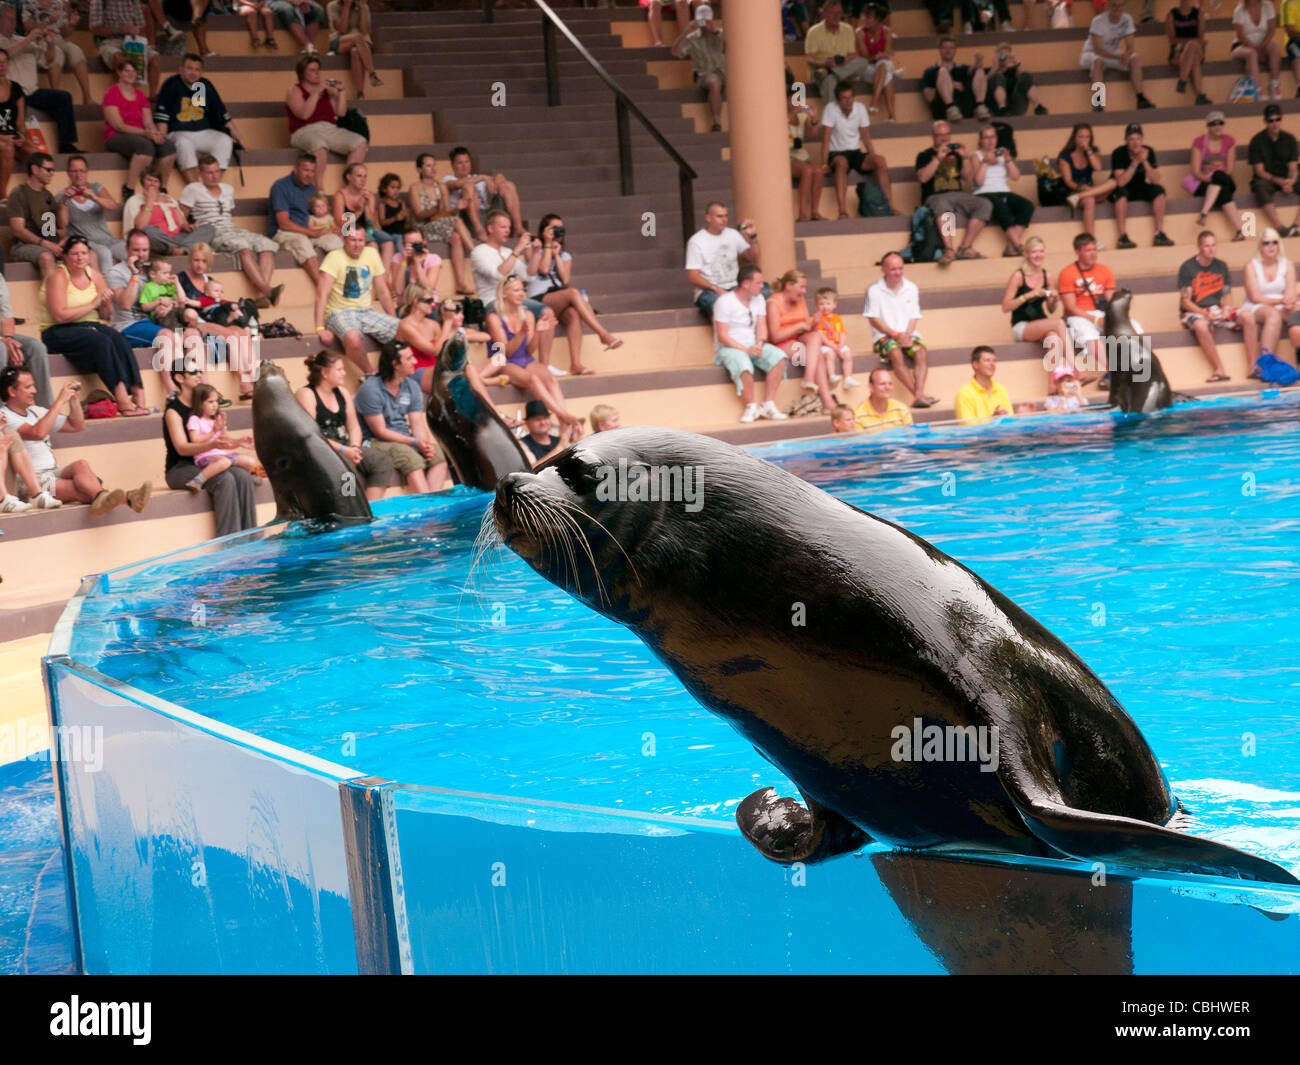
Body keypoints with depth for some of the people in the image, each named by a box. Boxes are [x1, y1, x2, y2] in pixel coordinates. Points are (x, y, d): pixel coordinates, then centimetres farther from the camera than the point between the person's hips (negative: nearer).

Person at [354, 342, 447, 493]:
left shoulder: (412, 386, 9)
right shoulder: (370, 389, -13)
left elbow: (418, 424, 4)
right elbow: (380, 432, -14)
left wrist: (425, 444, -19)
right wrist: (415, 442, -20)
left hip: (405, 438, 7)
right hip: (377, 442, -7)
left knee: (438, 455, -21)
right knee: (412, 459, -34)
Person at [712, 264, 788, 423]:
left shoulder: (759, 299, 11)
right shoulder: (725, 301, -12)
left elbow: (761, 325, 6)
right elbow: (722, 336, -15)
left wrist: (760, 344, -16)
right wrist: (746, 349, -25)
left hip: (752, 345, 6)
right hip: (728, 347, -6)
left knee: (779, 356, -21)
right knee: (743, 364, -39)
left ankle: (768, 404, -21)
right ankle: (751, 407, -22)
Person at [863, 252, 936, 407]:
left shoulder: (912, 288, 11)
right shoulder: (874, 290, -1)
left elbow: (914, 317, 9)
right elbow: (874, 319, -4)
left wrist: (907, 335, -11)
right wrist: (895, 334, -14)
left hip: (907, 334, 3)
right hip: (884, 335, -3)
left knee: (920, 352, -28)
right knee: (896, 353, -34)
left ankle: (919, 394, -39)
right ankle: (917, 395, -37)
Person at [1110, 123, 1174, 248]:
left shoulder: (1149, 152, -8)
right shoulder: (1119, 153, -19)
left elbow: (1156, 181, -16)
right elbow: (1121, 182, -29)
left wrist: (1145, 162, -28)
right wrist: (1135, 162, -33)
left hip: (1139, 190, 4)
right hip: (1121, 190, -4)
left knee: (1159, 190, -20)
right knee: (1121, 192, -35)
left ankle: (1159, 234, -20)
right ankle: (1123, 237, -36)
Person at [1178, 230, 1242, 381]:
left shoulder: (1221, 266, 12)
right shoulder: (1187, 268, -4)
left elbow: (1227, 293, 15)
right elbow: (1185, 301, -7)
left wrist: (1226, 308, -8)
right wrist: (1205, 313, -21)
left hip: (1218, 310, 5)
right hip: (1194, 312, -5)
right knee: (1201, 325, -41)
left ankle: (1252, 365, -21)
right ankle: (1219, 369, -35)